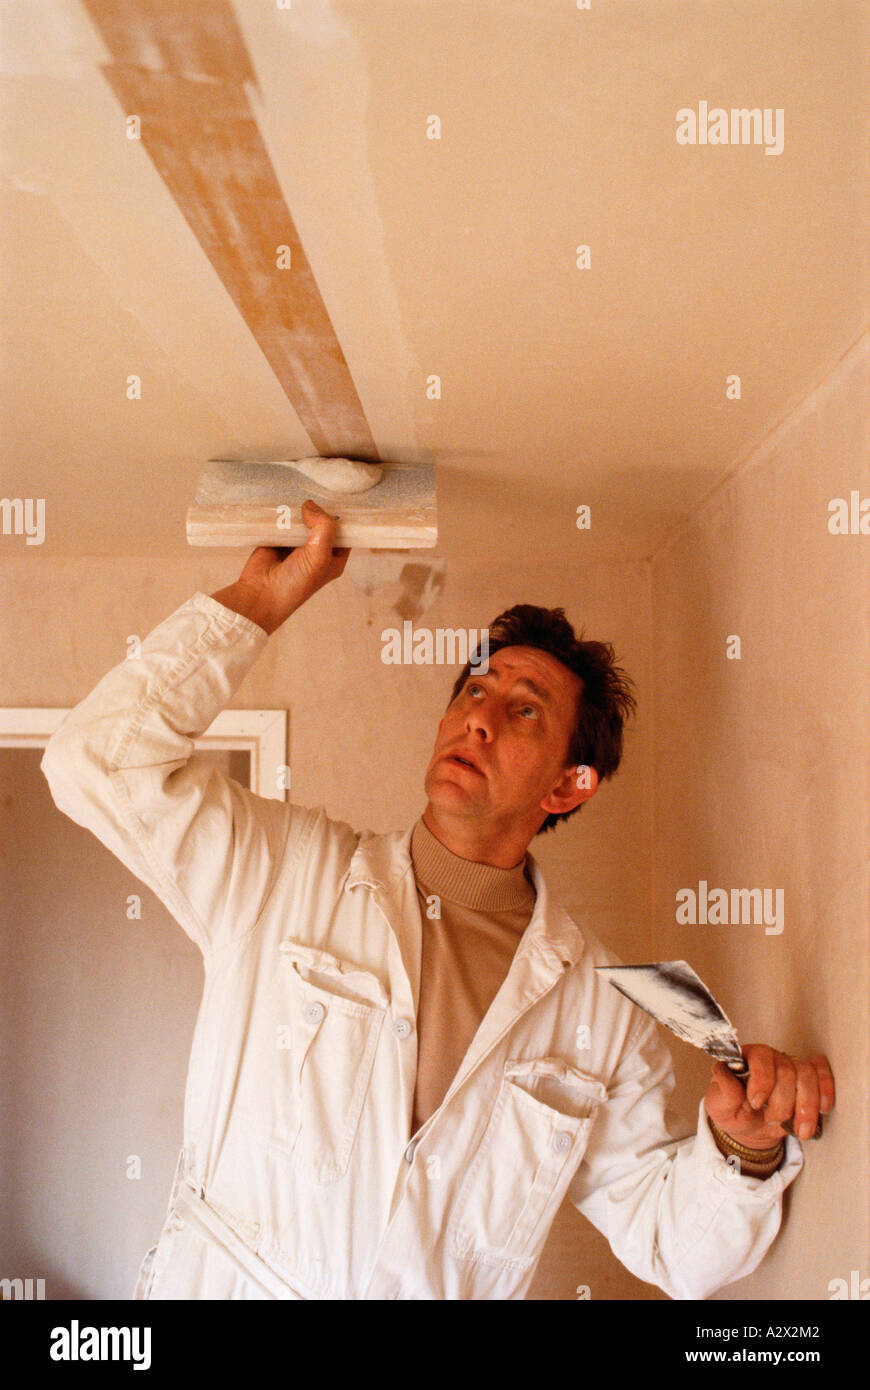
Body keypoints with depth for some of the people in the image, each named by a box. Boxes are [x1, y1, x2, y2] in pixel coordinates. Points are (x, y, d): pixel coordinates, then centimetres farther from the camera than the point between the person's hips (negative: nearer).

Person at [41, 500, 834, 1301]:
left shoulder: (600, 1004, 2)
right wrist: (266, 596, -7)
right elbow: (104, 760, -10)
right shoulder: (283, 870, -1)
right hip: (223, 1282, 0)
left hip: (449, 1289, 0)